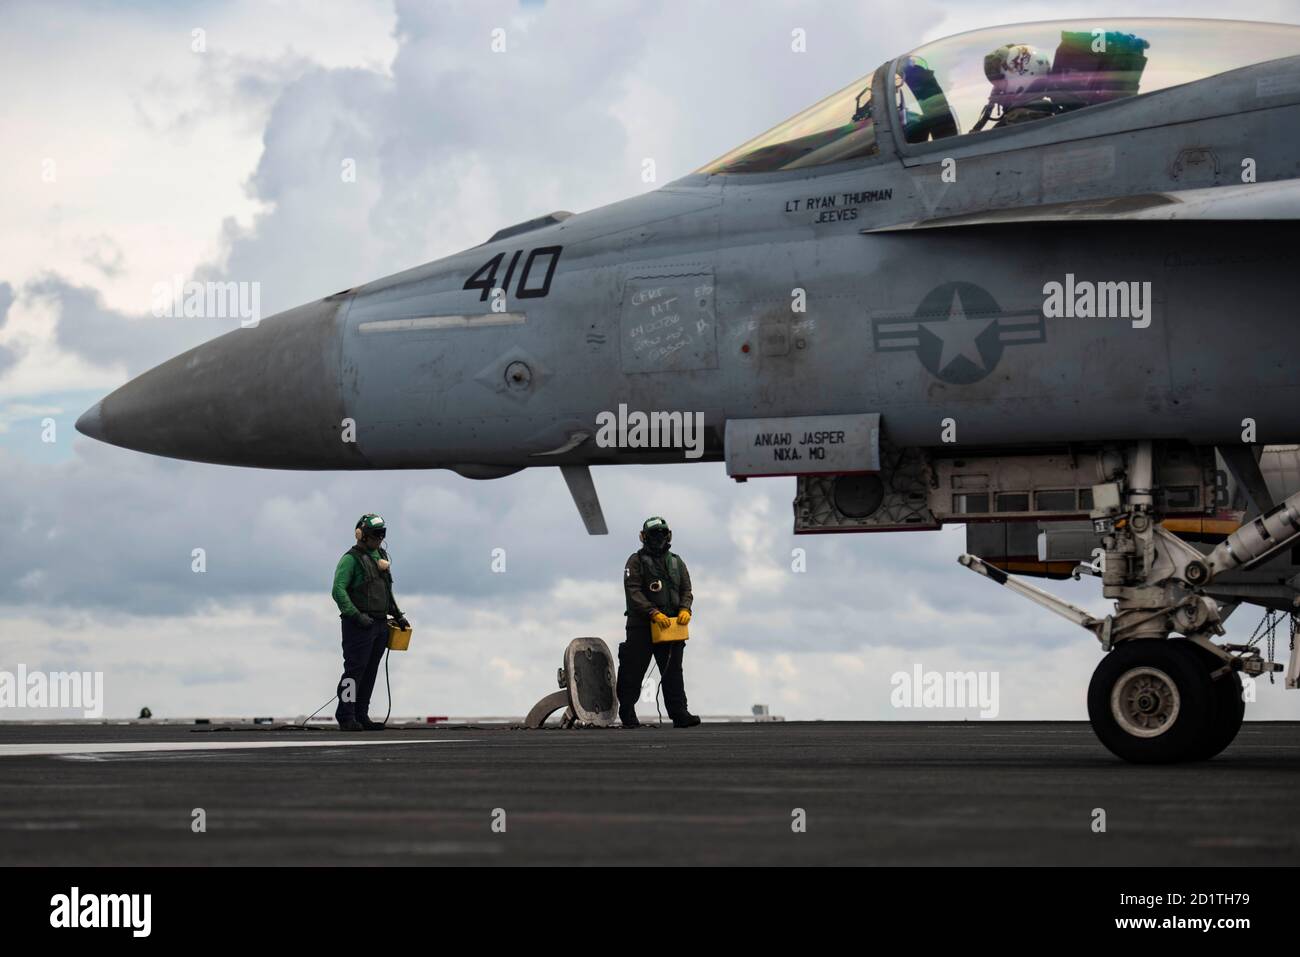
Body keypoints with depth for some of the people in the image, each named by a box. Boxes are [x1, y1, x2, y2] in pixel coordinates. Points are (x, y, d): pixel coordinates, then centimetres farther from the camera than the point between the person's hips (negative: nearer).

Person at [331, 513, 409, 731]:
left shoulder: (381, 556, 18)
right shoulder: (351, 558, -8)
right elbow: (338, 590, -16)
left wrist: (398, 615, 21)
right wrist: (356, 615, -22)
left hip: (380, 624, 8)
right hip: (359, 624, -8)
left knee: (370, 672, 9)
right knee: (355, 669, -10)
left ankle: (361, 716, 14)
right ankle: (346, 718, -10)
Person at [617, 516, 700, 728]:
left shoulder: (676, 562, 17)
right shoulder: (636, 561, 0)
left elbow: (686, 590, 14)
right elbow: (633, 592, -10)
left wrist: (685, 609, -7)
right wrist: (653, 613, -21)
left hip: (671, 625, 4)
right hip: (641, 625, -4)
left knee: (673, 671, -1)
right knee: (634, 671, 0)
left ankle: (679, 714, -5)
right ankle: (627, 714, 8)